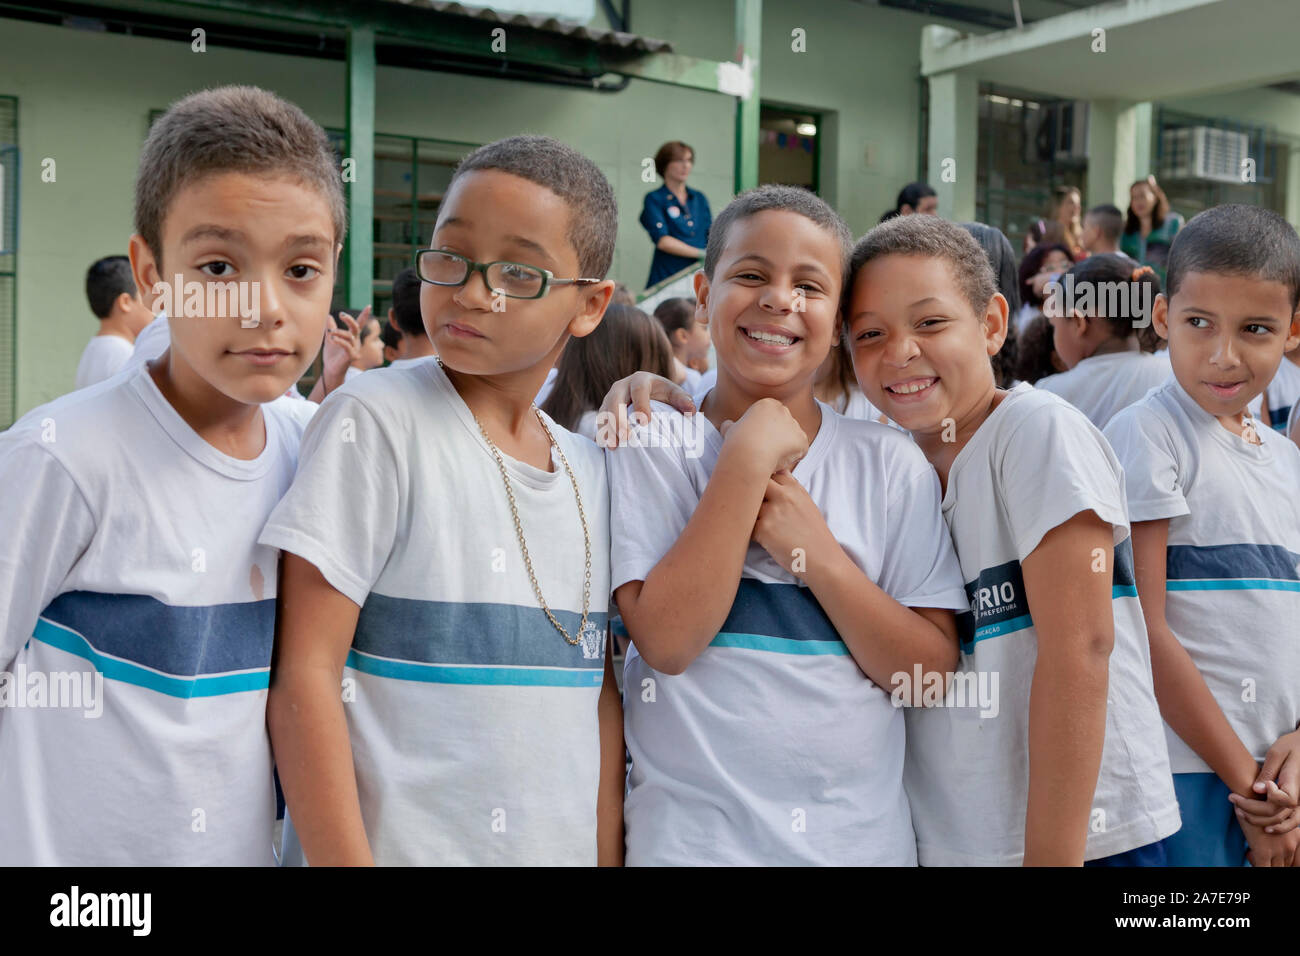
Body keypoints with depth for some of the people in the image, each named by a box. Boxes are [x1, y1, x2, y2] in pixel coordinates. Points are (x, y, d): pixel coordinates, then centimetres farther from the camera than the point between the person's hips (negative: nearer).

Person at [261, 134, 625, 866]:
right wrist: (344, 860, -18)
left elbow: (600, 693, 7)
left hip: (562, 846, 6)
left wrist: (607, 853, 1)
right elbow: (303, 674, -16)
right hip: (391, 846, -5)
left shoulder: (592, 472, 4)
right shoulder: (375, 421, -13)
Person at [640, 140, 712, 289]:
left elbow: (711, 236, 16)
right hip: (666, 277, -4)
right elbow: (662, 240, -11)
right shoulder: (654, 200, 1)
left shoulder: (699, 199, 18)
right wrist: (701, 253, -16)